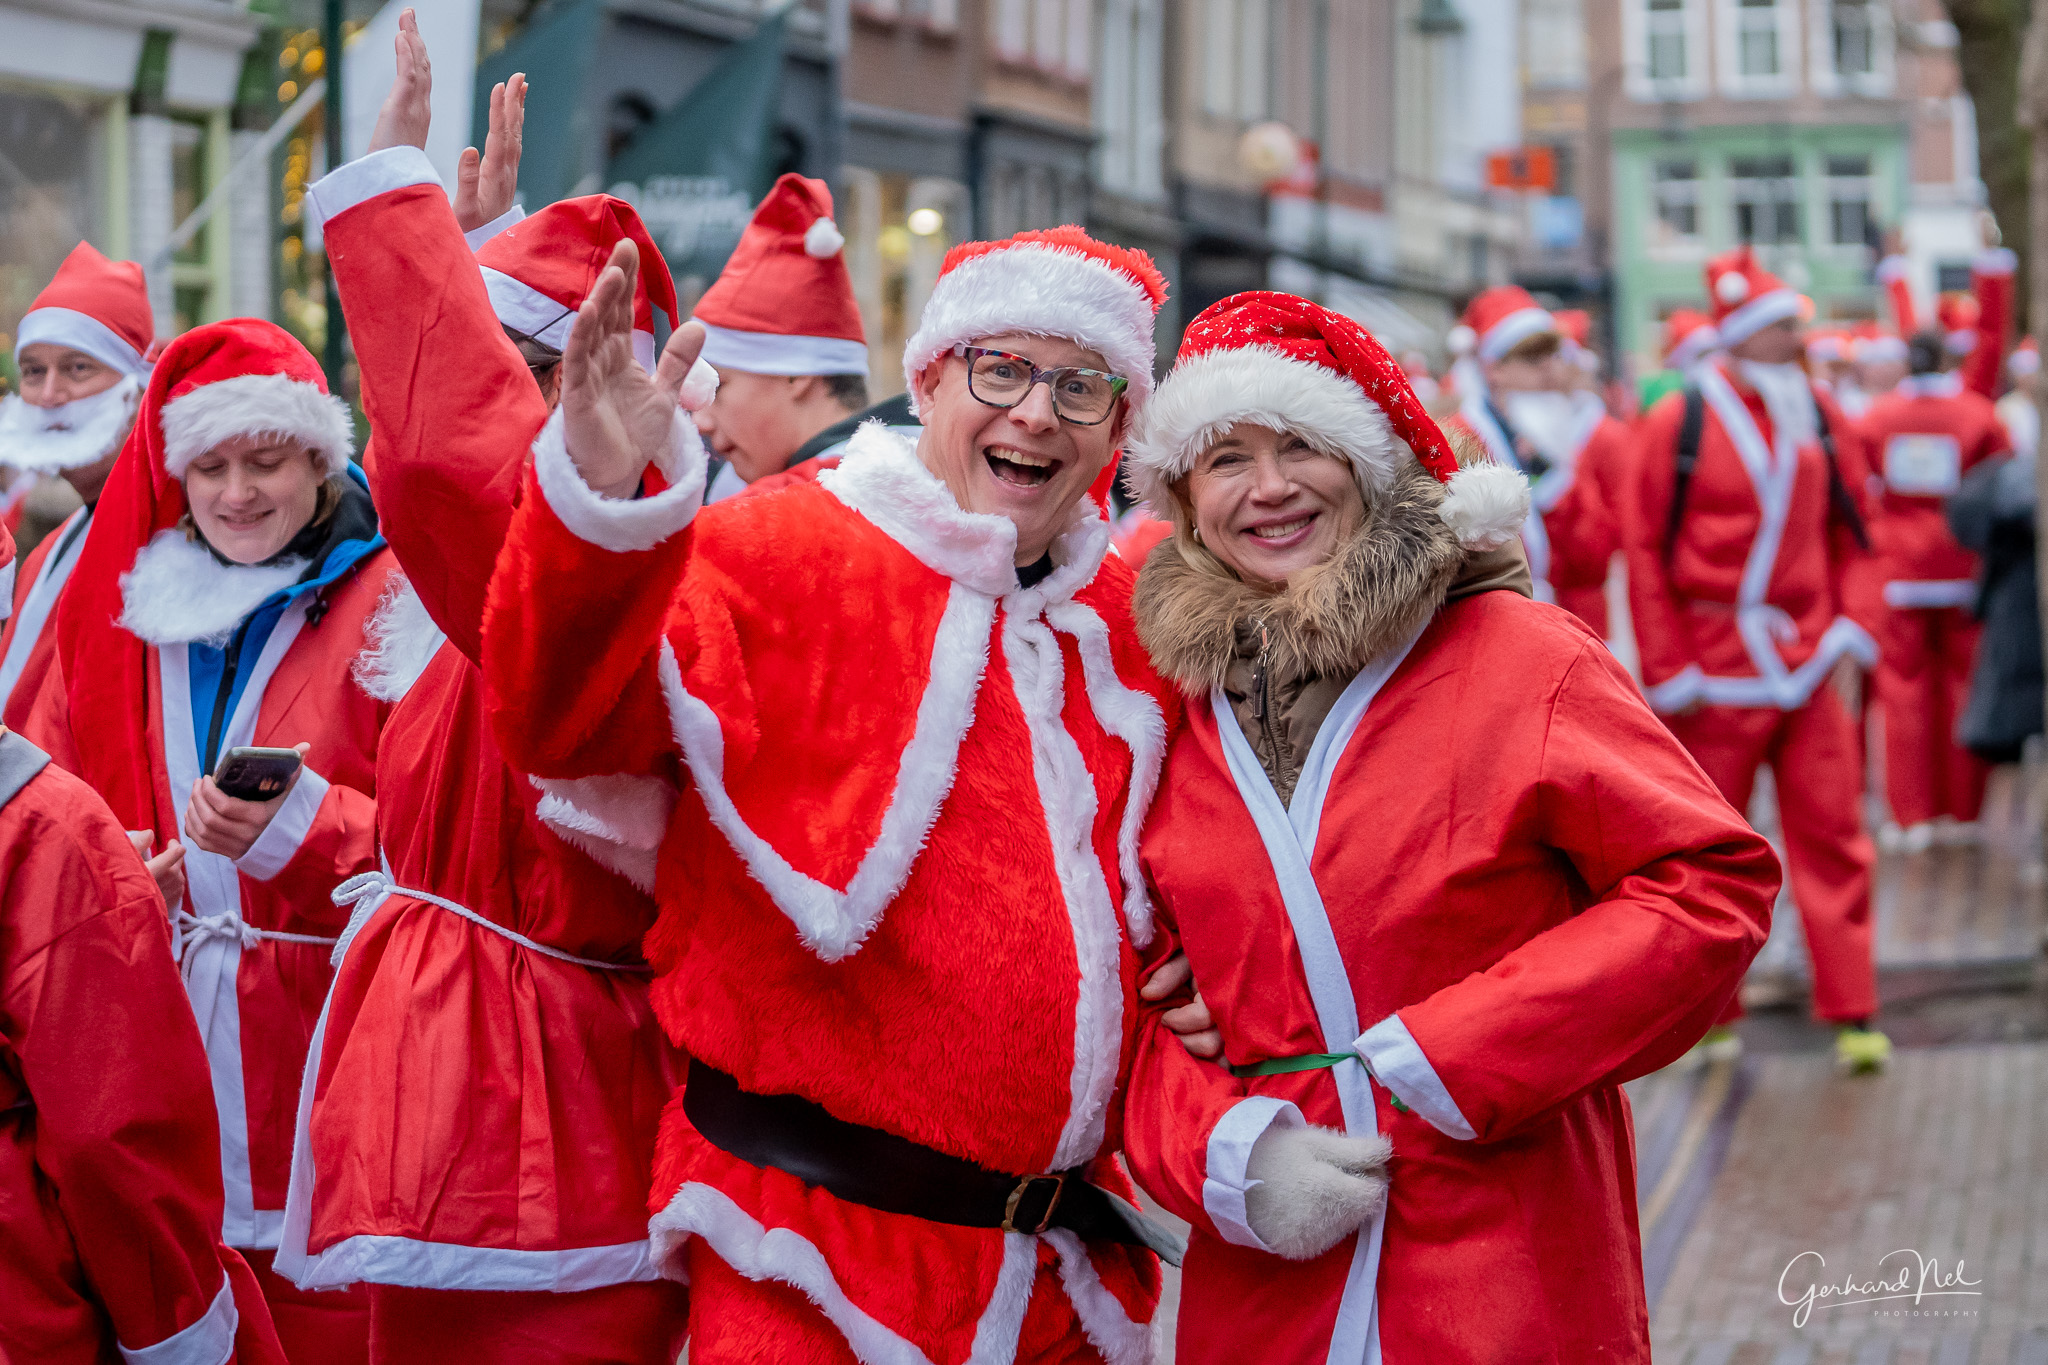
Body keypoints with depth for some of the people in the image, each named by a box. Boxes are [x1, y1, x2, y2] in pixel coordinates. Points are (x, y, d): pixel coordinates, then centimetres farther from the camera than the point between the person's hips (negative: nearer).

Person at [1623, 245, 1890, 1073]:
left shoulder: (1818, 418, 6)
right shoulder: (1681, 421, -7)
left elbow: (1847, 529, 16)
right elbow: (1643, 547, -5)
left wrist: (1846, 623, 6)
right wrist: (1668, 669, -8)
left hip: (1806, 658, 3)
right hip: (1717, 665, -3)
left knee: (1831, 833, 0)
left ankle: (1851, 1014, 4)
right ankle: (1710, 1017, 18)